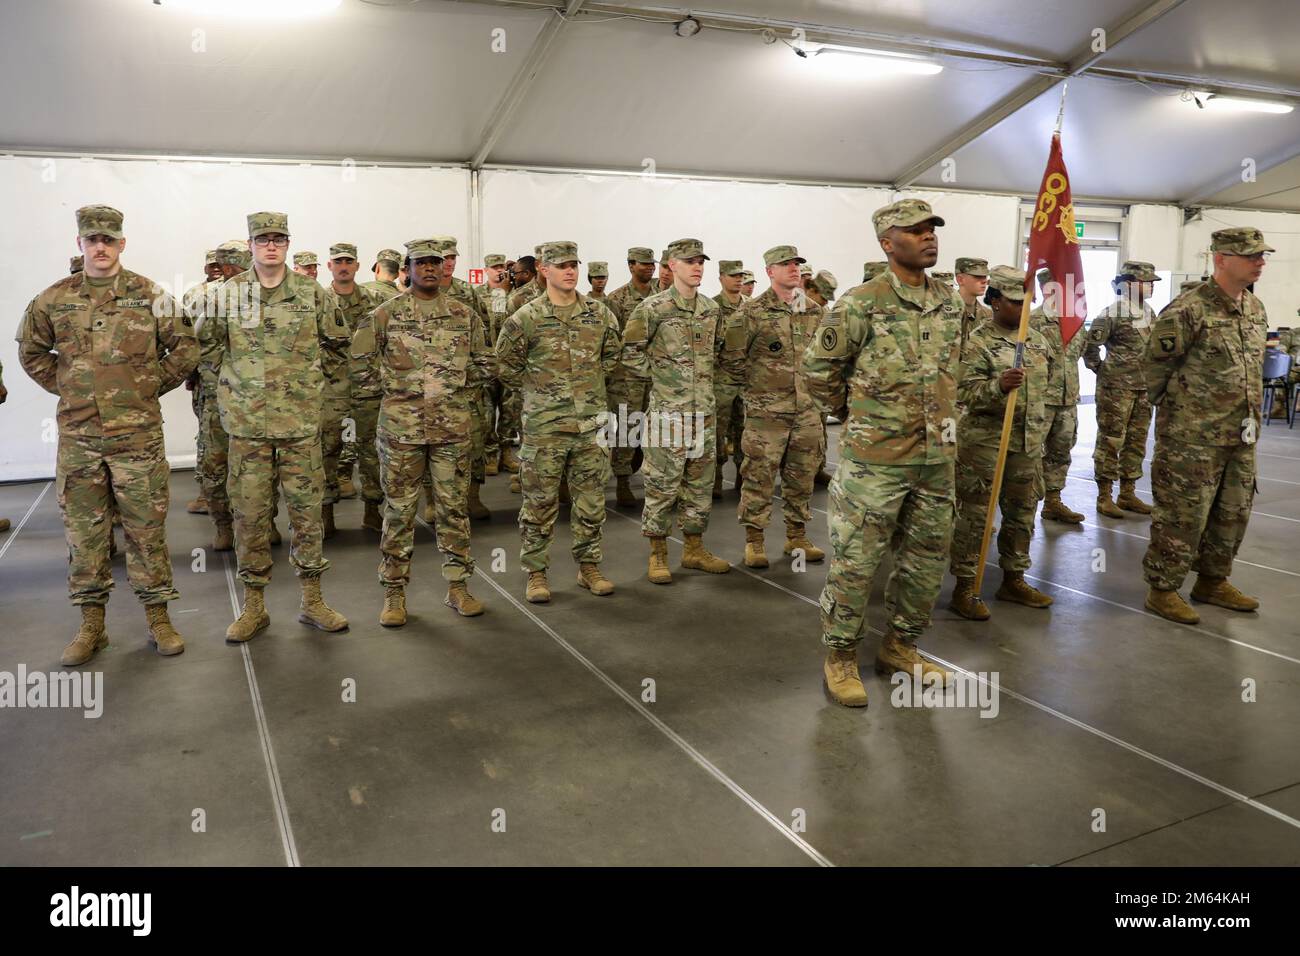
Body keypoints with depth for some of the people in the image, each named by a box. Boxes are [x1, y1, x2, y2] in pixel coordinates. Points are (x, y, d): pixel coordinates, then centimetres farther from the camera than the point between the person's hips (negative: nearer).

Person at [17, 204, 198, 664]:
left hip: (138, 433, -2)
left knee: (147, 528, 4)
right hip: (77, 435, 2)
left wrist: (151, 386, 1)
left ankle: (158, 617, 16)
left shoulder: (150, 295, -1)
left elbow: (185, 349, 4)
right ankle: (91, 624, 20)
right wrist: (63, 387, 9)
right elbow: (31, 351, 19)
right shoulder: (53, 300, 5)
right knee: (83, 531, 8)